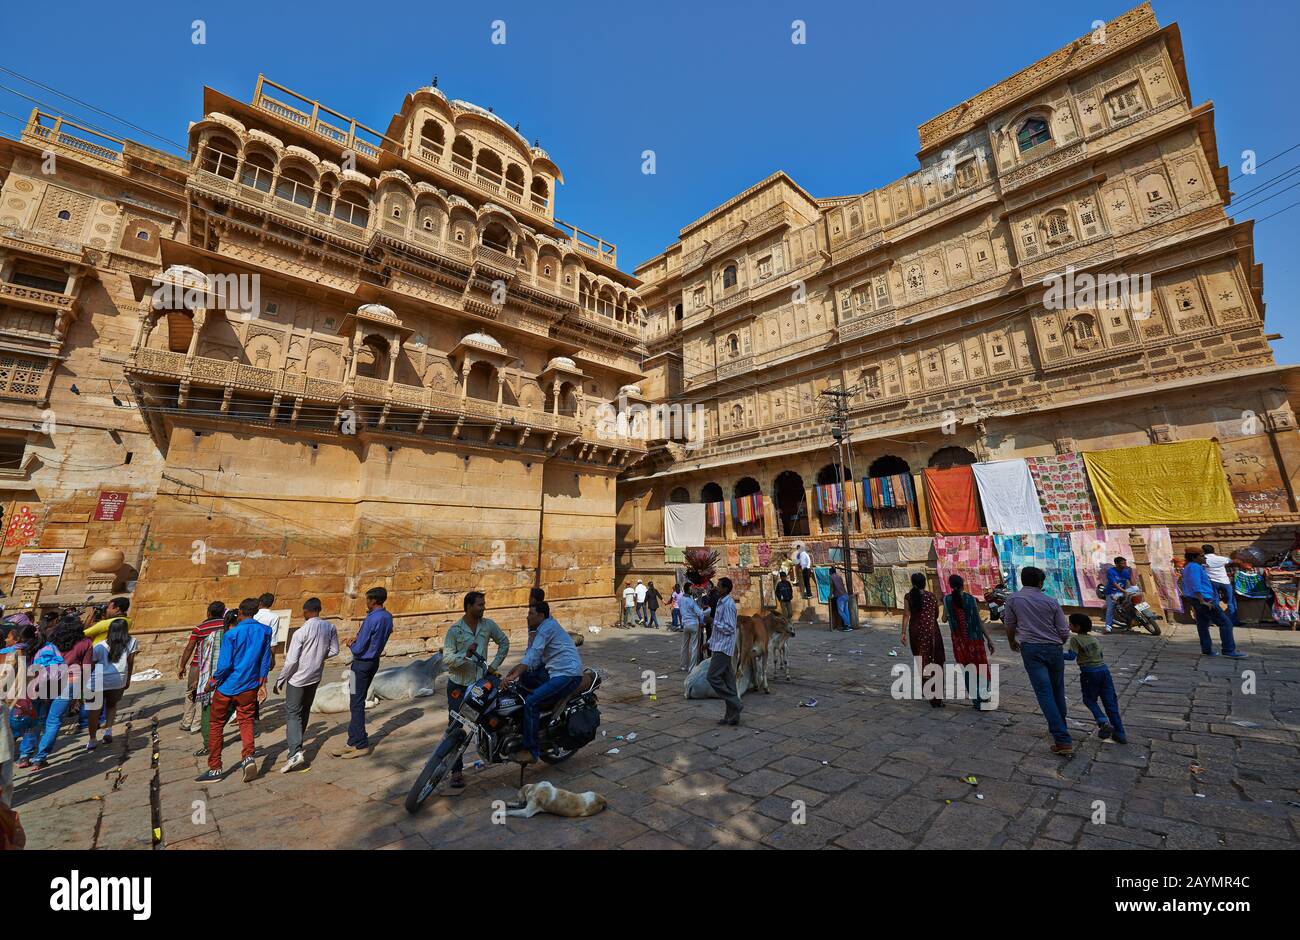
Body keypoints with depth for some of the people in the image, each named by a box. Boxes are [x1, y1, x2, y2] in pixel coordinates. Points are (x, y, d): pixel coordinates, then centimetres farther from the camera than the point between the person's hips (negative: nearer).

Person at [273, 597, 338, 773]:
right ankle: (294, 743, 38)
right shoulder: (330, 628, -5)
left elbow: (291, 661, -18)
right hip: (315, 676, 6)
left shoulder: (301, 631, -21)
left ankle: (295, 752, -11)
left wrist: (280, 680, -5)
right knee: (304, 711, 22)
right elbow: (334, 651, 3)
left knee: (292, 714, 0)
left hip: (298, 678, -6)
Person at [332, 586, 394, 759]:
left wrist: (351, 644, 1)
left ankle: (361, 745, 11)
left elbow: (358, 649, -19)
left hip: (362, 663, -8)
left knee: (357, 703, 3)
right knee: (358, 702, 18)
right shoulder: (388, 617, 2)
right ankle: (354, 741, 26)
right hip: (374, 661, 9)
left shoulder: (371, 620, -25)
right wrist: (358, 638, 4)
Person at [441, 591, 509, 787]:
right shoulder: (455, 630, -10)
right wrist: (466, 655, -30)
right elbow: (446, 658, -13)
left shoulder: (488, 625, -1)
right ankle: (456, 770, 13)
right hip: (458, 684, -2)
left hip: (481, 682, 2)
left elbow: (504, 642, 10)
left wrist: (494, 665, 3)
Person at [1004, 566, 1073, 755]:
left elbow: (1009, 626, 11)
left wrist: (1012, 642, 30)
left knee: (1045, 693, -5)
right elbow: (1064, 632, 5)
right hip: (1054, 649, 3)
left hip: (1031, 649, -3)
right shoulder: (1051, 601, 4)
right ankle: (1060, 729, 29)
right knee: (1058, 692, 17)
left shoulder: (1013, 599, 2)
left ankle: (1063, 740, -8)